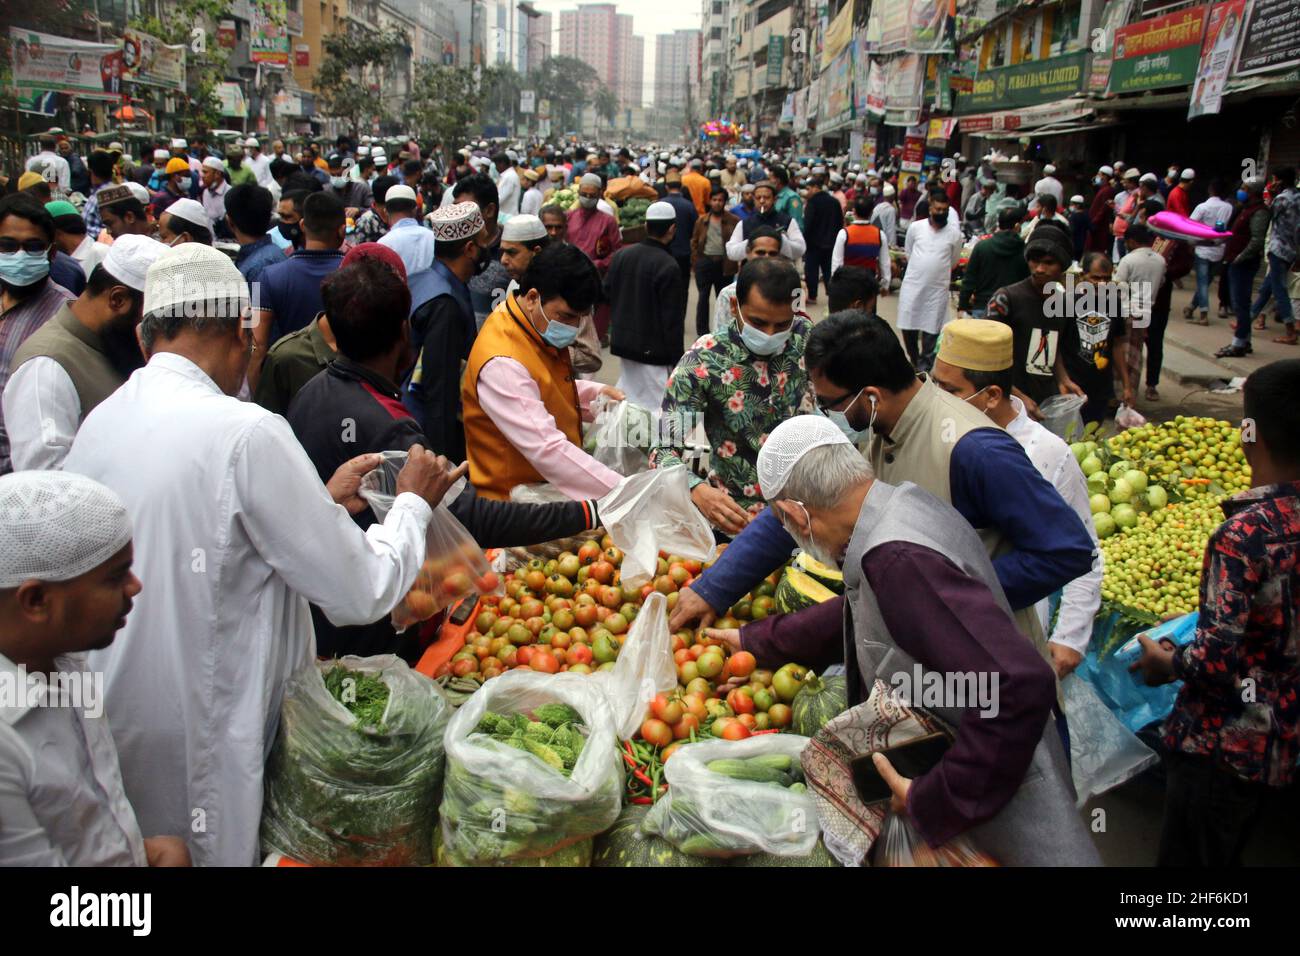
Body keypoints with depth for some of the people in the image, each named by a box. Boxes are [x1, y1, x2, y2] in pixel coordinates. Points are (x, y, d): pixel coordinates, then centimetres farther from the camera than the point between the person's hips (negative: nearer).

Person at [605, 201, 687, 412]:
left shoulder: (621, 255, 3)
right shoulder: (669, 267, -19)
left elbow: (607, 293, 13)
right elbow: (673, 320, -17)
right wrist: (677, 359, -11)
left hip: (622, 341, 7)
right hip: (653, 349, -7)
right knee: (656, 404, -2)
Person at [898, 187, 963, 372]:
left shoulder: (954, 233, -2)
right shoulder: (915, 227, -1)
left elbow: (953, 260, 13)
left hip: (938, 288, -1)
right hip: (912, 285, 1)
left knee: (931, 329, 3)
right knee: (908, 326, 5)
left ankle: (924, 364, 14)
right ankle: (914, 359, 25)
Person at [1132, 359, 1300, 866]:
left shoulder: (1244, 534, -25)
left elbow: (1215, 660, -25)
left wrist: (1164, 662, -5)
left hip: (1219, 747, -7)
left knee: (1188, 856, 8)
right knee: (1227, 853, 23)